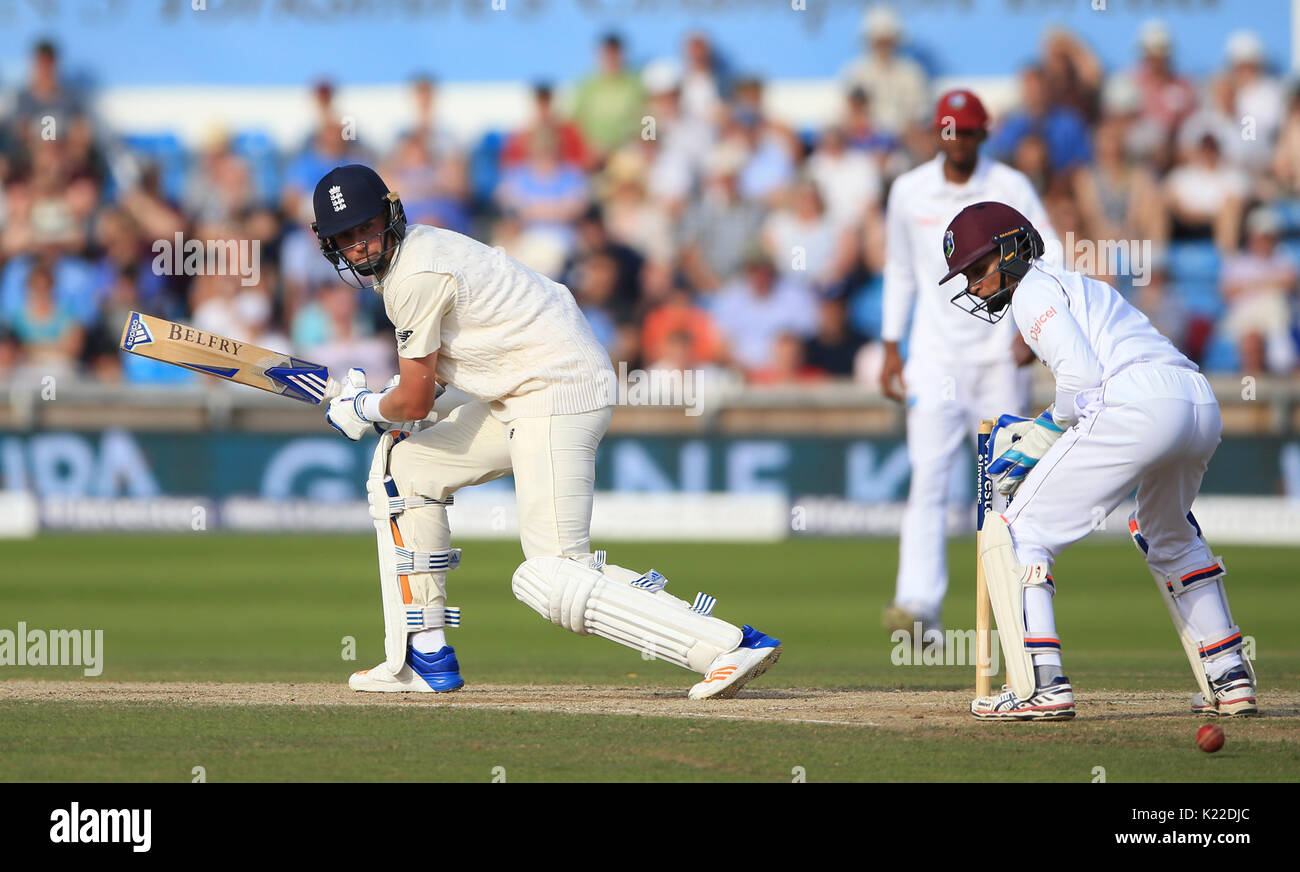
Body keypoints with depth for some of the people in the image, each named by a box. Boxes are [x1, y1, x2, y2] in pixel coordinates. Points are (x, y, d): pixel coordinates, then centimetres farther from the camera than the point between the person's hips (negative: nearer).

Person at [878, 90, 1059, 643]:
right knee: (927, 479, -12)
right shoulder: (909, 192, 5)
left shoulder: (1011, 189, -2)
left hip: (998, 354, -1)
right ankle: (920, 606, -21)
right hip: (935, 357, 1)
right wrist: (891, 347, 10)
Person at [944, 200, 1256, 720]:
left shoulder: (1034, 291, 6)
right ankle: (1229, 681, 30)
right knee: (1168, 537, 35)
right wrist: (1040, 440, 20)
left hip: (1136, 404, -9)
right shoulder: (1084, 287, 35)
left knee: (1015, 535, -2)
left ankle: (1041, 687, -15)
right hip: (1204, 405, 9)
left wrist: (1047, 432, 6)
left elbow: (1083, 375, -8)